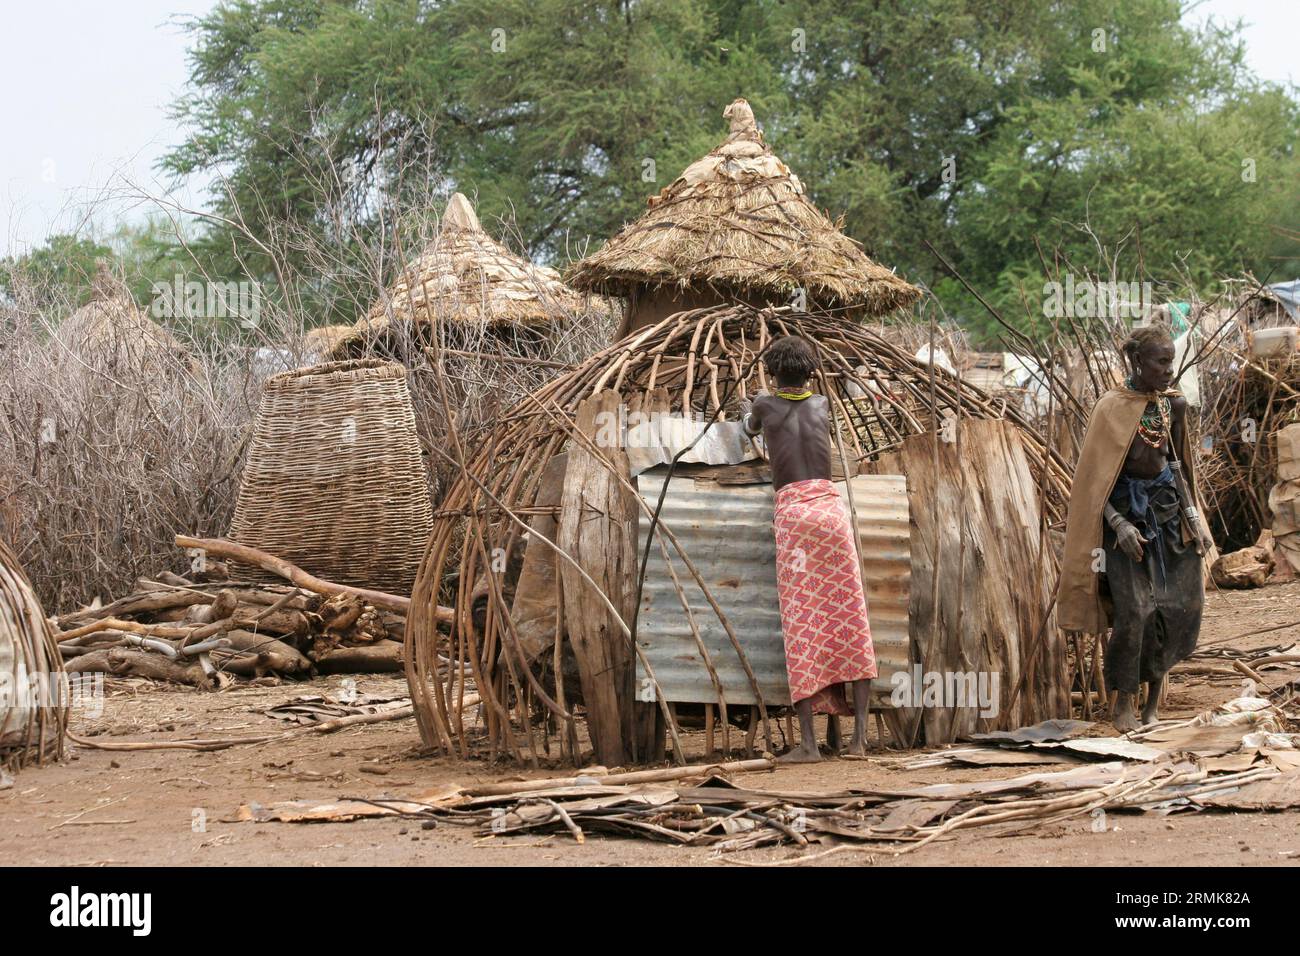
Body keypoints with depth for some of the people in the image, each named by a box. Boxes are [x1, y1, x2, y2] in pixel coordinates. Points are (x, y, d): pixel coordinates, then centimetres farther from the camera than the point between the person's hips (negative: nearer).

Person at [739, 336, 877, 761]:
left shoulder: (765, 405, 12)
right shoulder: (821, 404, 19)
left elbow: (751, 428, 38)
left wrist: (746, 411, 63)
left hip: (792, 512, -2)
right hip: (830, 506, 2)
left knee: (801, 625, -4)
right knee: (849, 620, 2)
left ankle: (808, 742, -10)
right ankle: (859, 735, -4)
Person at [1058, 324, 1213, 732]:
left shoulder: (1174, 405, 3)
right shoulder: (1111, 408, -12)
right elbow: (1092, 478, -11)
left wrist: (1193, 517, 6)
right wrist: (1120, 525, -19)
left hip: (1166, 505, 5)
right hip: (1124, 508, -5)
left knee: (1182, 601, -1)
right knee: (1133, 609, -11)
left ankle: (1154, 699, 11)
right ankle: (1123, 703, 3)